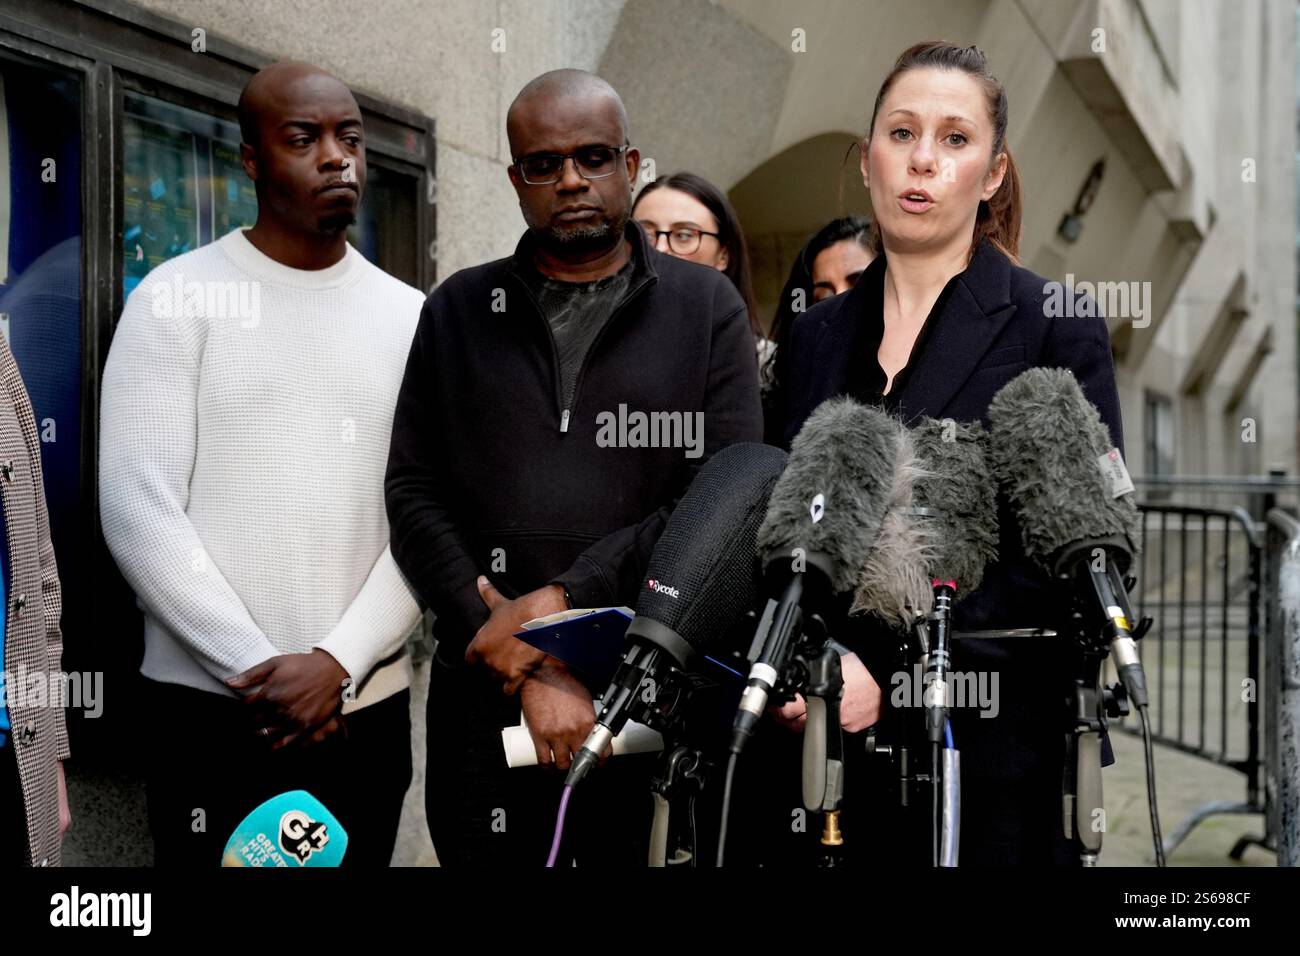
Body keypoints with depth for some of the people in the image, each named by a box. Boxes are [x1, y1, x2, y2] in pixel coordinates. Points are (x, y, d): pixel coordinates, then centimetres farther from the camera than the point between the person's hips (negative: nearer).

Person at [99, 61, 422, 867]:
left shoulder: (411, 316, 7)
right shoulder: (178, 298, -2)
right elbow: (139, 511, -8)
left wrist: (340, 663, -10)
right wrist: (255, 667, -12)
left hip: (371, 705, 3)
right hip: (215, 705, -3)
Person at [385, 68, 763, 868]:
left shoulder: (708, 309, 4)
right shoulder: (458, 312, 8)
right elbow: (414, 495, 1)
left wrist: (562, 599, -14)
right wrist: (530, 666, -8)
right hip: (485, 700, 1)